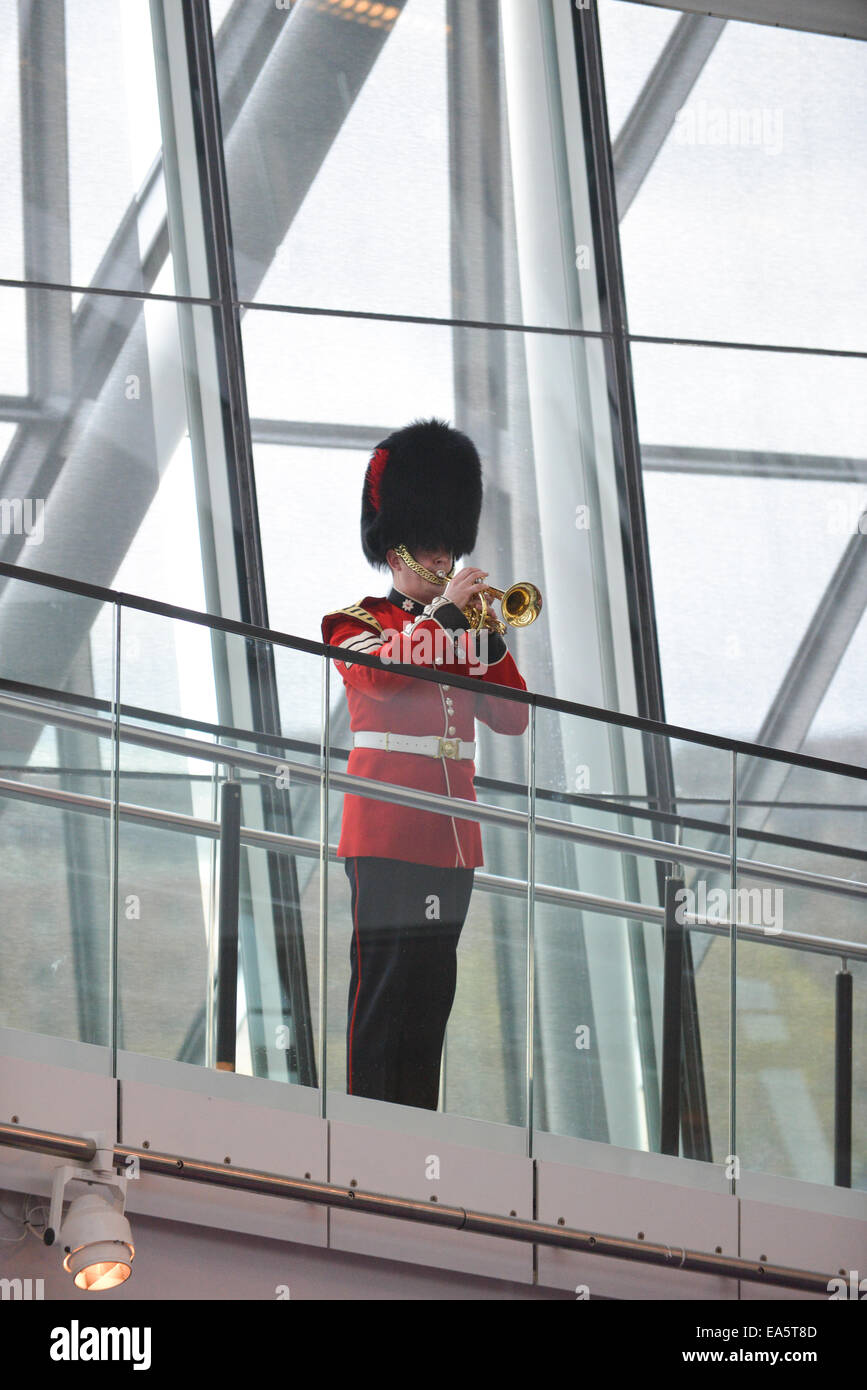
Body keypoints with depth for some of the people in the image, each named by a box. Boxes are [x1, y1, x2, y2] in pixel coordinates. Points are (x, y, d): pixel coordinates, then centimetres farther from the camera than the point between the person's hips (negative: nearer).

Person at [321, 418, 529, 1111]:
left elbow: (513, 716, 11)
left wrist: (490, 639, -2)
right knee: (382, 983, -8)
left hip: (452, 837, 6)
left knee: (433, 987, 6)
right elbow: (380, 669, -19)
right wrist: (445, 610, -18)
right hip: (387, 832, -6)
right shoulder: (357, 622, 4)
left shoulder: (468, 631, 19)